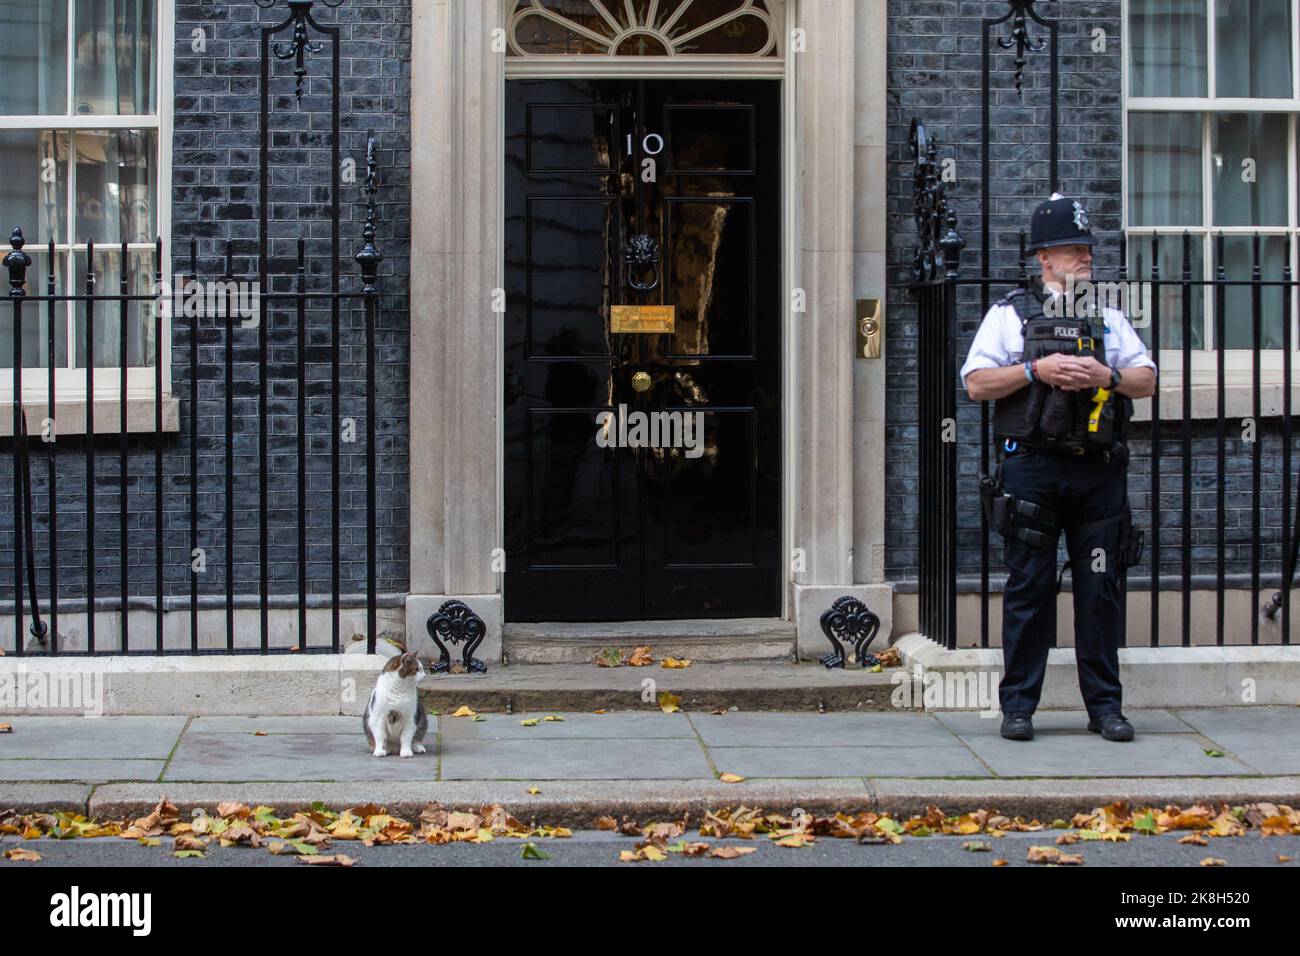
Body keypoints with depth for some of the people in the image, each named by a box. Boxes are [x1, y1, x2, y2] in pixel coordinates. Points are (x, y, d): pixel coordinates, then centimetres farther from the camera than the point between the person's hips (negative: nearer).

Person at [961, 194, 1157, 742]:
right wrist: (1036, 371, -12)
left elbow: (1147, 381, 12)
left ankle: (1105, 706, 11)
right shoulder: (1010, 315, 7)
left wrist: (1106, 376, -7)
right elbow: (977, 383, 0)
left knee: (1100, 590, 3)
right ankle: (1018, 706, 7)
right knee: (1028, 589, 0)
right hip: (1031, 468, -3)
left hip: (1098, 471, 3)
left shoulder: (1108, 318, 16)